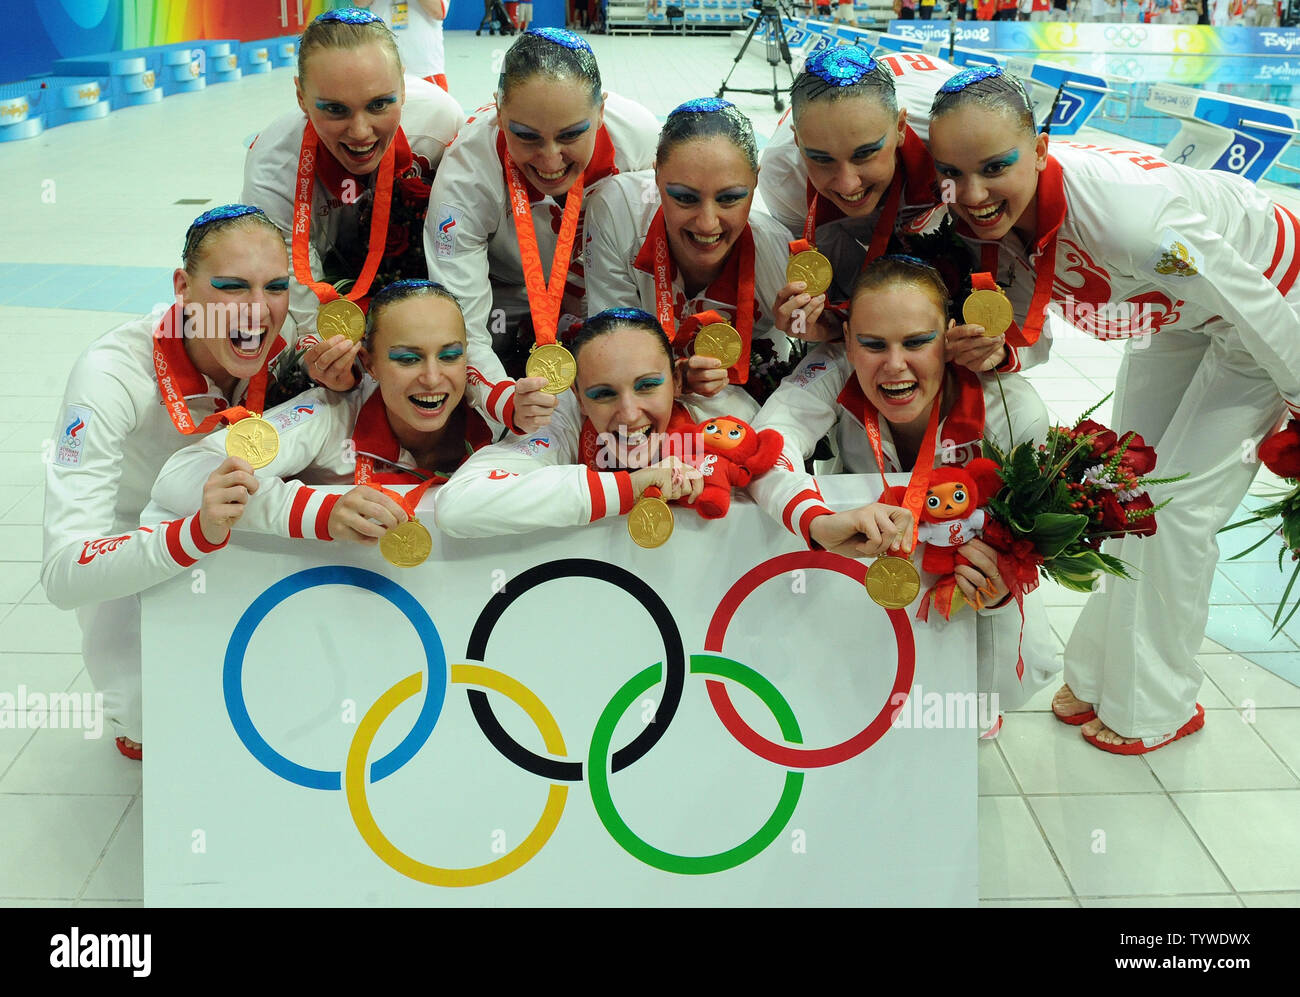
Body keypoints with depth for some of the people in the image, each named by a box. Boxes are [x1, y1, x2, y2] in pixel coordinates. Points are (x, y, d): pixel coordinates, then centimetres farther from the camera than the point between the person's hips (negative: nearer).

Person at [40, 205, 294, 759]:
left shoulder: (285, 353, -21)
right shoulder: (113, 373, -33)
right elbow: (62, 575, -40)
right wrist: (197, 532, -57)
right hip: (126, 559, -4)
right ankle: (137, 721, 9)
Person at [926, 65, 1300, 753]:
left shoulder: (1123, 212, -44)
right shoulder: (991, 213, -23)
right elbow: (1027, 333, -7)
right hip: (1177, 307, 7)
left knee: (1180, 499, -5)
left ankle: (1159, 705, 15)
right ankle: (1099, 673, 30)